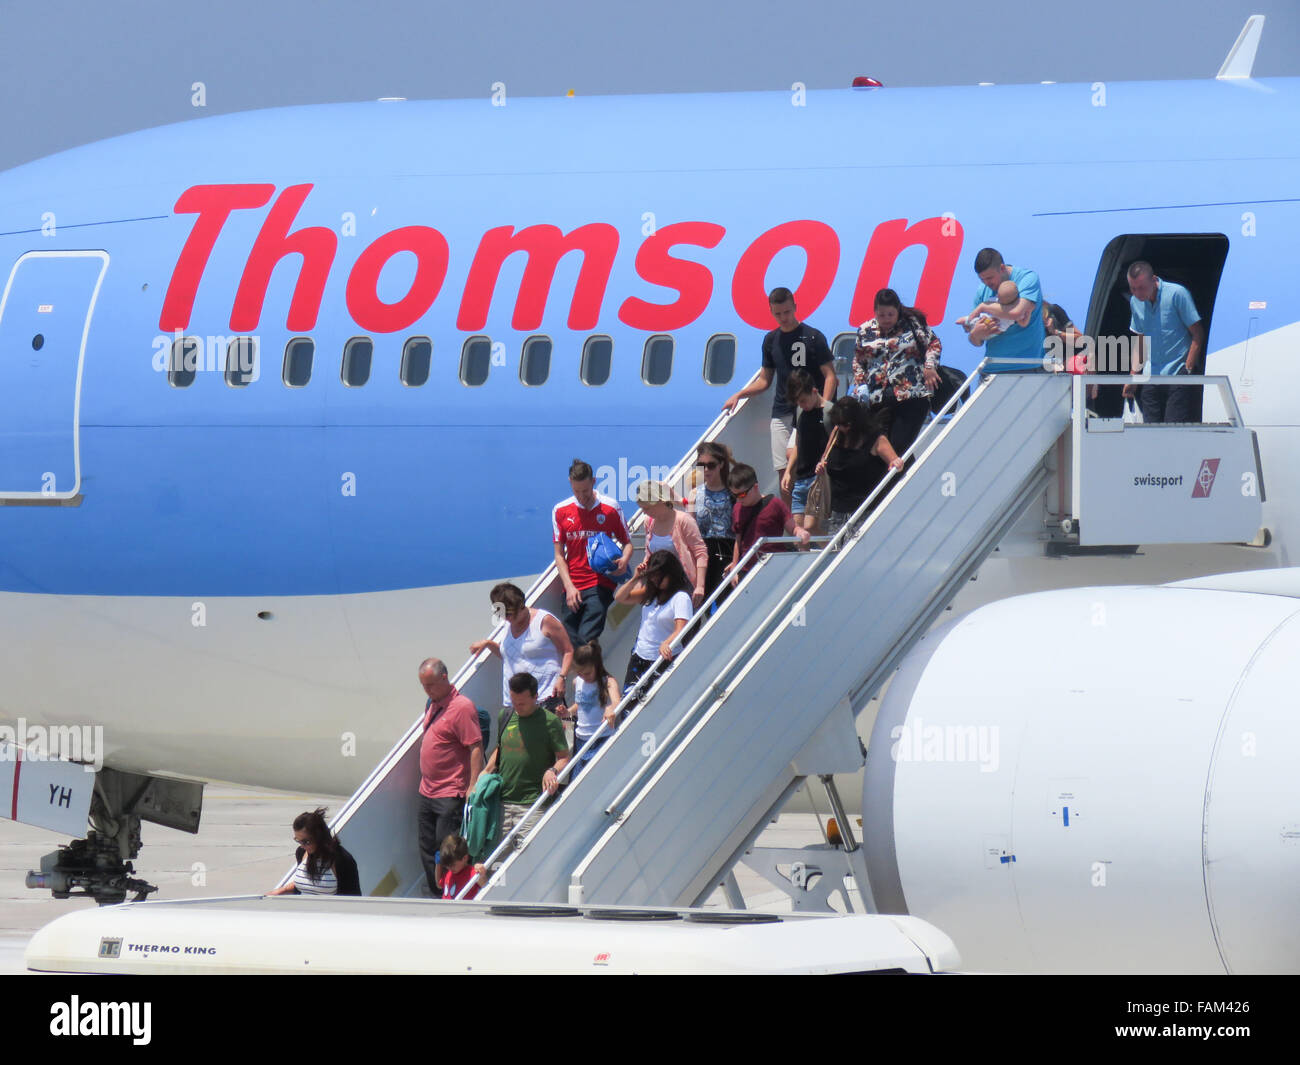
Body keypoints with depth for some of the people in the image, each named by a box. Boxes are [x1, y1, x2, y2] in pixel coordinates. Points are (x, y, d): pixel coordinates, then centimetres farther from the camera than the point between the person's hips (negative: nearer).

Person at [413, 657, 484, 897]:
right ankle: (435, 898, 19)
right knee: (428, 852, 11)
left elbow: (476, 748, -17)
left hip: (450, 795, -9)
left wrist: (473, 787, -21)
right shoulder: (432, 705, 14)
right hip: (427, 793, 9)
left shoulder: (461, 707, -13)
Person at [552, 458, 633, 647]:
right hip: (573, 587, 3)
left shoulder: (610, 508, 3)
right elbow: (559, 555, 9)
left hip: (600, 586, -3)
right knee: (570, 641, -4)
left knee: (587, 637, -19)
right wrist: (569, 587, -5)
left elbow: (627, 542, 12)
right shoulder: (560, 511, 8)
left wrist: (624, 561, -12)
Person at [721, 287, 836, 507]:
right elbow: (765, 379, 22)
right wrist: (739, 395, 7)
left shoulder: (813, 337, -2)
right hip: (781, 412, 5)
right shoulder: (771, 340, 14)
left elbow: (830, 376, -5)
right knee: (783, 470, 1)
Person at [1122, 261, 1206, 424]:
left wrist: (1188, 370, -12)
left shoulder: (1177, 294, -9)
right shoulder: (1135, 302, 9)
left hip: (1179, 378, -6)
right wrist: (1134, 375, 12)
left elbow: (1197, 334, -7)